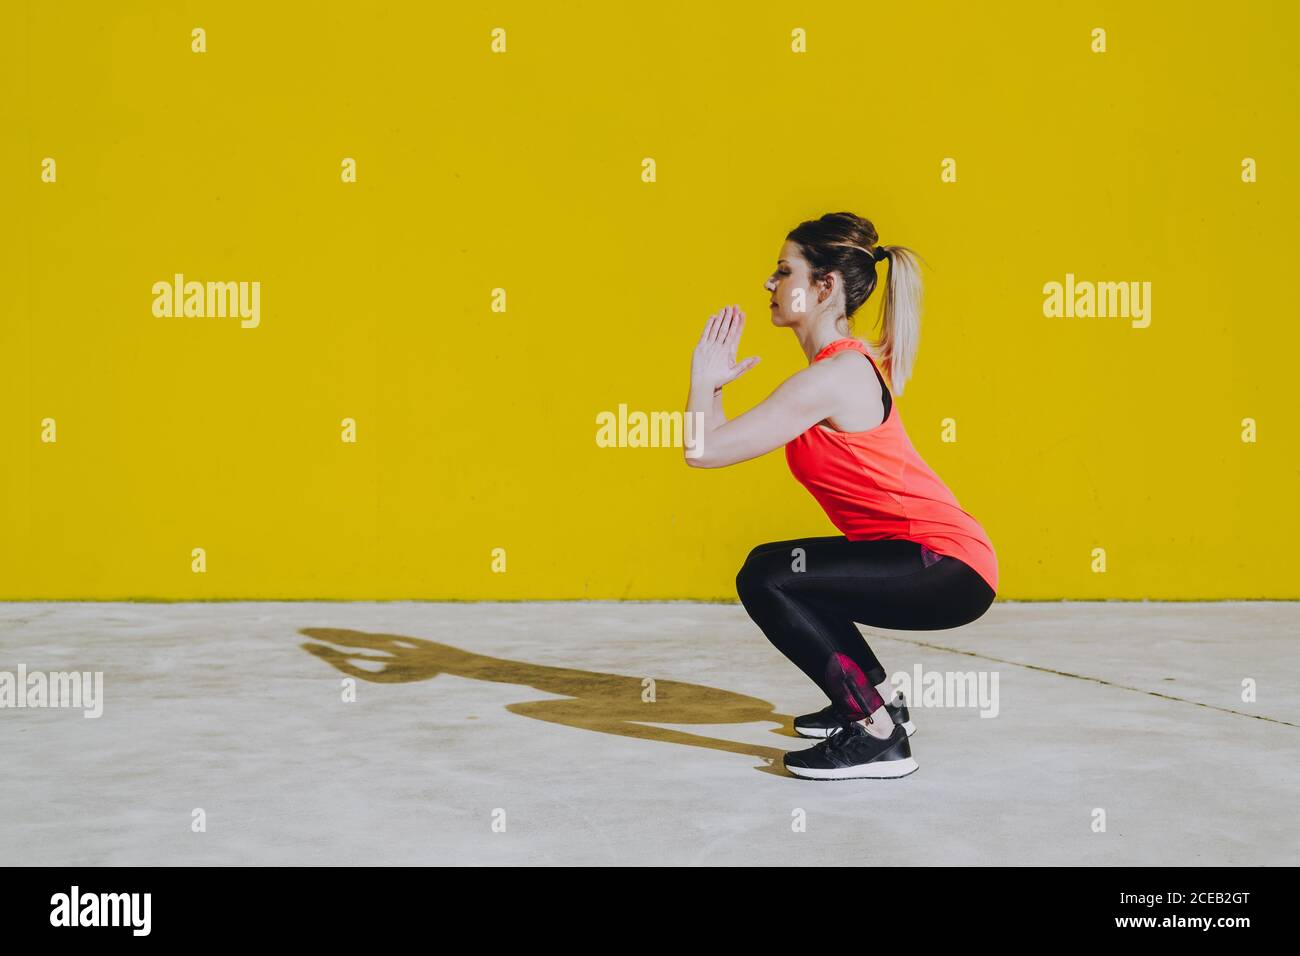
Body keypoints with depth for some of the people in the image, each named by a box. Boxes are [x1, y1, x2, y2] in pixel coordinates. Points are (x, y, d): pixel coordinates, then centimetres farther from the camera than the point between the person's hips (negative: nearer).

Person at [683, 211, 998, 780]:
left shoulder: (831, 379, -18)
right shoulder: (851, 362, 14)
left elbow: (702, 450, -20)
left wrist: (704, 379, -5)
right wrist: (714, 386, 13)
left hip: (949, 567, -10)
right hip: (944, 560, 10)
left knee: (766, 578, -18)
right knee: (786, 576, 21)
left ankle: (879, 737, -12)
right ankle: (878, 700, 31)